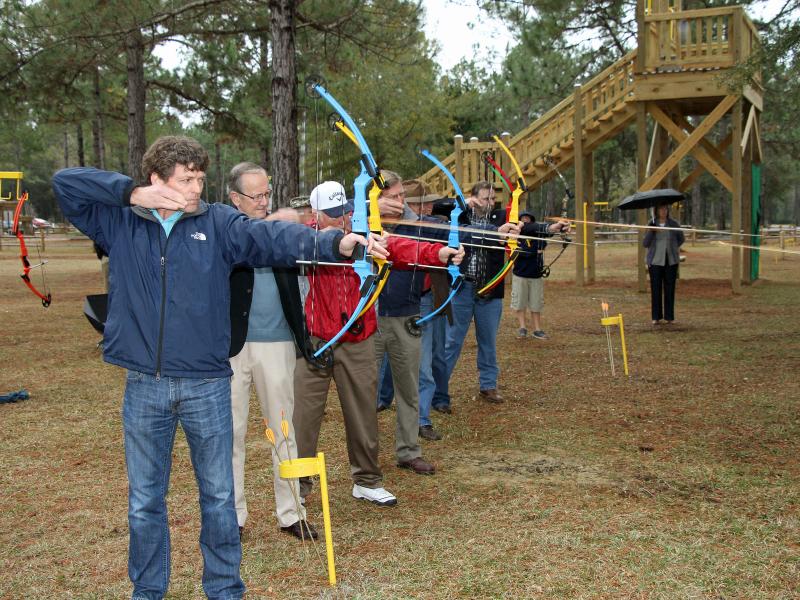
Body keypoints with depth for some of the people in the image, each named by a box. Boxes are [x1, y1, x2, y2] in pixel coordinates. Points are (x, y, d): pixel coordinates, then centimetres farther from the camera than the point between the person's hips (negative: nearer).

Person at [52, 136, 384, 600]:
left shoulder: (218, 223, -2)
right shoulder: (119, 223, 3)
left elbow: (274, 237, -15)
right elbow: (65, 183, -1)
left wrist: (335, 243, -32)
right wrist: (133, 192, -11)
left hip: (207, 387, -1)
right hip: (145, 388, 1)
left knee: (218, 495, 11)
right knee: (145, 500, 14)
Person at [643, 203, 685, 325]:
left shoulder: (674, 224, 3)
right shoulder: (651, 224, 3)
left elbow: (681, 239, 18)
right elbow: (645, 243, -3)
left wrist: (673, 248, 10)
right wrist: (651, 231, -14)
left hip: (671, 261, 1)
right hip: (655, 261, -1)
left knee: (669, 289, 2)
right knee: (656, 288, 0)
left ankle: (669, 317, 10)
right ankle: (656, 317, 8)